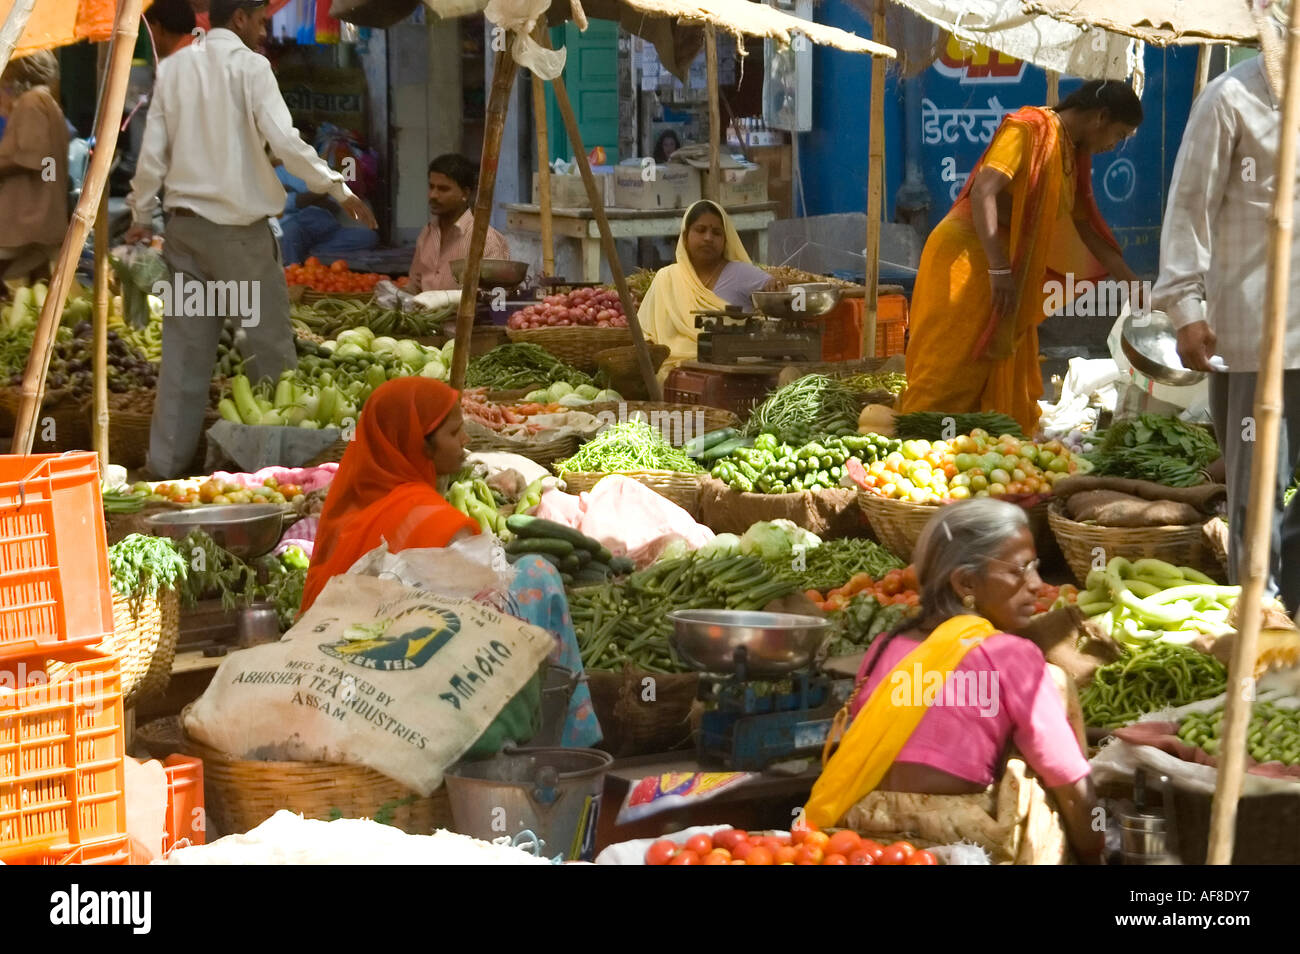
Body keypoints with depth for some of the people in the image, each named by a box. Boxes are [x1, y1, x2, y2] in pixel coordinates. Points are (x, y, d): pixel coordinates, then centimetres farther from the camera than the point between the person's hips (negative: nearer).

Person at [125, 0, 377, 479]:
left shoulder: (173, 67, 6)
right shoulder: (249, 65, -8)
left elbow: (153, 150, 6)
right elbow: (284, 142, -18)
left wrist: (141, 215, 16)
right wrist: (339, 189, -13)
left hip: (185, 222, 5)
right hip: (239, 225, -5)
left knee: (185, 345, 8)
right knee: (269, 340, 5)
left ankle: (167, 460, 8)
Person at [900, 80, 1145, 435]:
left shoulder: (1071, 155, 15)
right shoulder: (1030, 129, -12)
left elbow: (1086, 227, 24)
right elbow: (983, 191, -24)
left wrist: (1133, 283, 22)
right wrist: (999, 269, -31)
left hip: (1008, 265, 9)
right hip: (968, 254, -9)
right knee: (952, 371, -11)